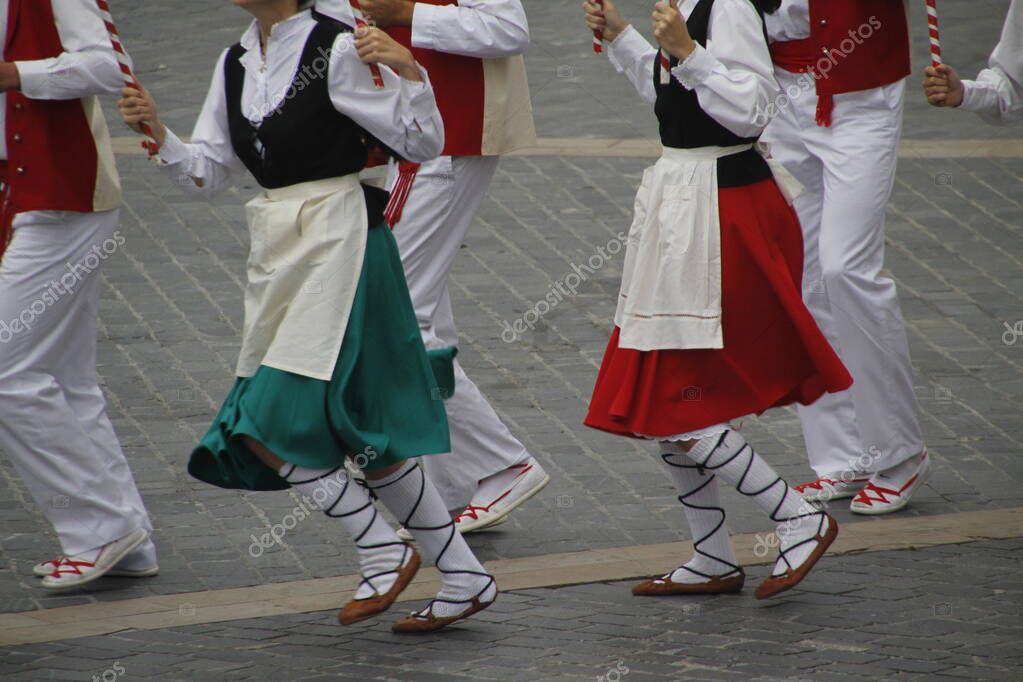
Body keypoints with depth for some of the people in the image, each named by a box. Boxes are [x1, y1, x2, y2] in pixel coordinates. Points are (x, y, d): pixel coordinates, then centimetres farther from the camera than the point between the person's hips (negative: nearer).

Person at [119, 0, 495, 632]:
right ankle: (465, 577, 17)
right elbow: (208, 172, 14)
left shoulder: (338, 51, -10)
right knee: (365, 432, 9)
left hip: (338, 243, -8)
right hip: (279, 252, 8)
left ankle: (385, 552, 0)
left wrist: (408, 70, -24)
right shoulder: (235, 64, 12)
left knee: (271, 423, -14)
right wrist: (158, 132, -1)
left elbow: (423, 143, -8)